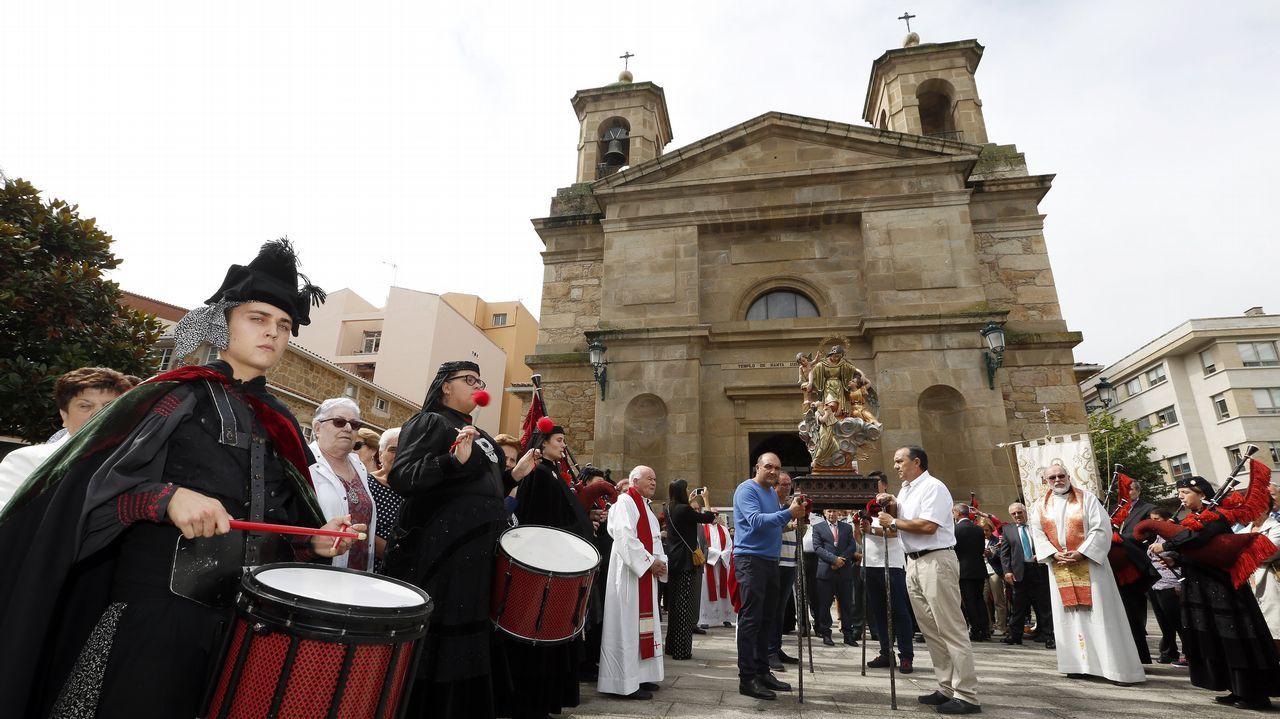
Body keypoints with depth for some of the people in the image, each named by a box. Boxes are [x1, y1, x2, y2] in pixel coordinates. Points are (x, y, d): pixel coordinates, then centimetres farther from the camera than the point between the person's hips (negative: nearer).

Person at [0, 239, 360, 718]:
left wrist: (315, 542, -4)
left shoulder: (280, 423, 11)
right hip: (158, 606, -5)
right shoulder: (178, 393, -4)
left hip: (246, 616, 5)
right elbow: (91, 486, -11)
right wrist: (168, 497, -28)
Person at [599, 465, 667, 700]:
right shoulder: (625, 502, -10)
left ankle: (641, 675, 20)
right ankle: (627, 682, 1)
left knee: (643, 623, 12)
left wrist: (660, 562, 1)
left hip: (646, 572, 10)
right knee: (628, 625, -5)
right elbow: (625, 538, -21)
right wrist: (650, 562, -17)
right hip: (630, 572, -10)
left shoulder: (645, 506, 19)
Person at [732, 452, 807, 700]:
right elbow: (756, 521, -23)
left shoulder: (773, 492, 17)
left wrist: (793, 516, 7)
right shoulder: (747, 489, -9)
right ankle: (747, 678, -2)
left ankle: (762, 671, 21)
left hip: (770, 559, 9)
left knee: (767, 619, 12)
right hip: (750, 559, -8)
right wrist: (788, 513, -30)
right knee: (750, 618, -7)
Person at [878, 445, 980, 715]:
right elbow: (901, 523, 19)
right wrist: (892, 509, 2)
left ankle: (967, 696, 1)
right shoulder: (904, 490, 16)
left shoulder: (933, 487, -11)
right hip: (914, 562, 9)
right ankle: (947, 688, 21)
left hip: (936, 561, -9)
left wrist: (893, 522, -13)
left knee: (950, 629, -5)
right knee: (929, 629, 12)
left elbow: (928, 526, -21)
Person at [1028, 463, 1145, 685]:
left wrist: (1081, 553, -15)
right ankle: (1079, 663, 13)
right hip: (1059, 567, 3)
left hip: (1088, 564, -3)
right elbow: (1038, 534, 5)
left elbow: (1101, 529, -8)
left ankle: (1120, 667, 2)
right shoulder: (1039, 506, 9)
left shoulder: (1087, 499, 0)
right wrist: (1054, 554, -11)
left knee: (1100, 614, -4)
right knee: (1069, 615, 6)